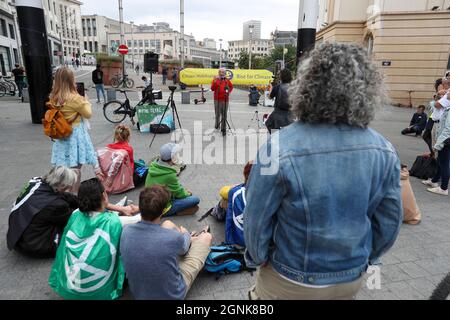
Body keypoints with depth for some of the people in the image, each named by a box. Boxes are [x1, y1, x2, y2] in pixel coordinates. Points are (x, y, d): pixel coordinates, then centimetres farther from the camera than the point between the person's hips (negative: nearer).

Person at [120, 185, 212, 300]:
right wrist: (185, 234, 18)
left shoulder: (126, 232, -20)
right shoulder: (173, 237, -33)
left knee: (168, 224, 13)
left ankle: (191, 240, 44)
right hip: (172, 295, -4)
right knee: (206, 236, 9)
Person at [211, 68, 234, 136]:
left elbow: (231, 87, 23)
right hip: (217, 99, -1)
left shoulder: (227, 80, 8)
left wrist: (229, 92, 6)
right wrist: (215, 82, -19)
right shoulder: (216, 79, 2)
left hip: (225, 99, 1)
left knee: (224, 115, 0)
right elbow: (212, 89, -6)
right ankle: (217, 125, 29)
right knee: (217, 114, 6)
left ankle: (223, 129, 5)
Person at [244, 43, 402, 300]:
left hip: (290, 283, -3)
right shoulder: (385, 151, -14)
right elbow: (390, 223, -3)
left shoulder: (280, 148, -27)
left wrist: (257, 258, 2)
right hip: (352, 280, 4)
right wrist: (364, 259, 15)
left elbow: (258, 218, -17)